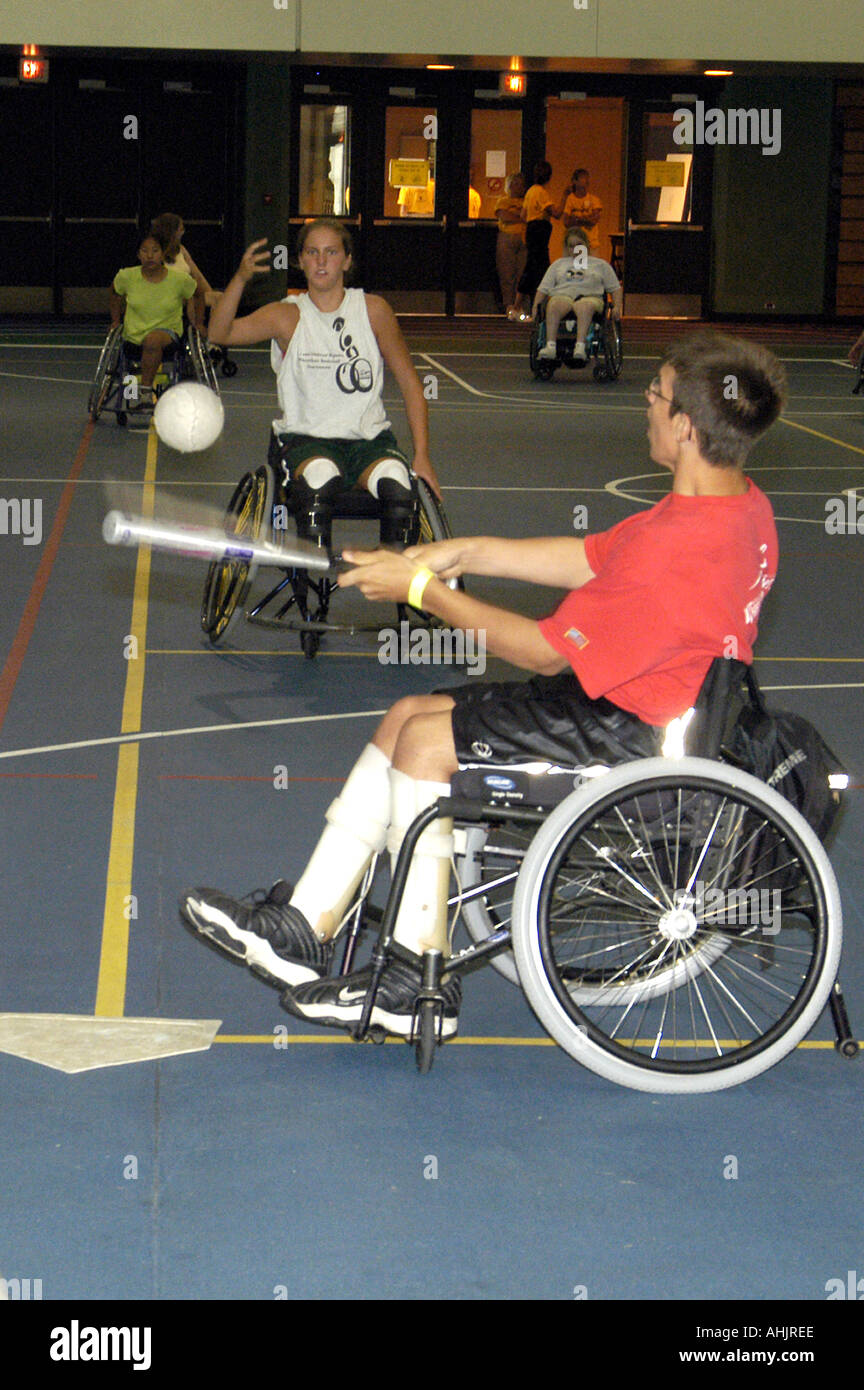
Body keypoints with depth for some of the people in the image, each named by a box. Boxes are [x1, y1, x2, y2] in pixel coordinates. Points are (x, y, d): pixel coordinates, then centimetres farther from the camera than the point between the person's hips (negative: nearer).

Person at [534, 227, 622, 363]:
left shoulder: (600, 264, 27)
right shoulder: (558, 264, 31)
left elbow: (615, 288, 22)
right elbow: (543, 288, 24)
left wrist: (617, 307, 3)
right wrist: (535, 306, 7)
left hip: (590, 297, -1)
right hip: (562, 296, 1)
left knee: (584, 307, -41)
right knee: (553, 305, -37)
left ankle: (580, 346, -57)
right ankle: (550, 345, -50)